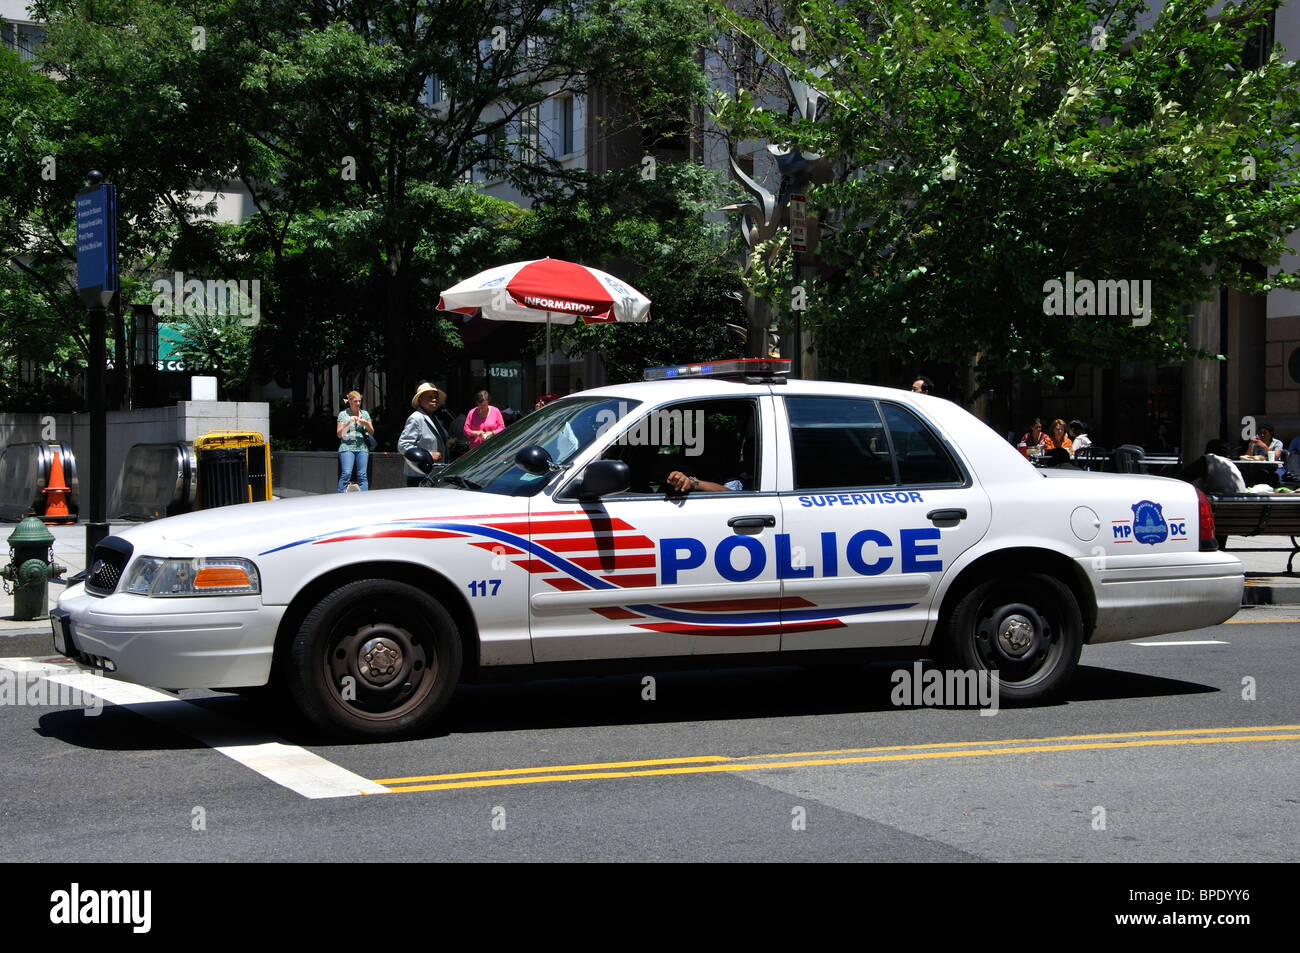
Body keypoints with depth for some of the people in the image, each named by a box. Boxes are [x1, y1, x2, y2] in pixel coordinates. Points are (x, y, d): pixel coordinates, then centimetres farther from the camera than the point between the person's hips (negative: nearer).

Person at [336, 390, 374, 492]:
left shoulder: (365, 414, 16)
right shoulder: (343, 414, 9)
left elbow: (372, 433, 15)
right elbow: (339, 434, 4)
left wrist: (366, 423, -4)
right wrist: (348, 423, -9)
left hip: (362, 447, 2)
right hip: (347, 446, -2)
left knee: (362, 475, -6)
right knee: (346, 474, -16)